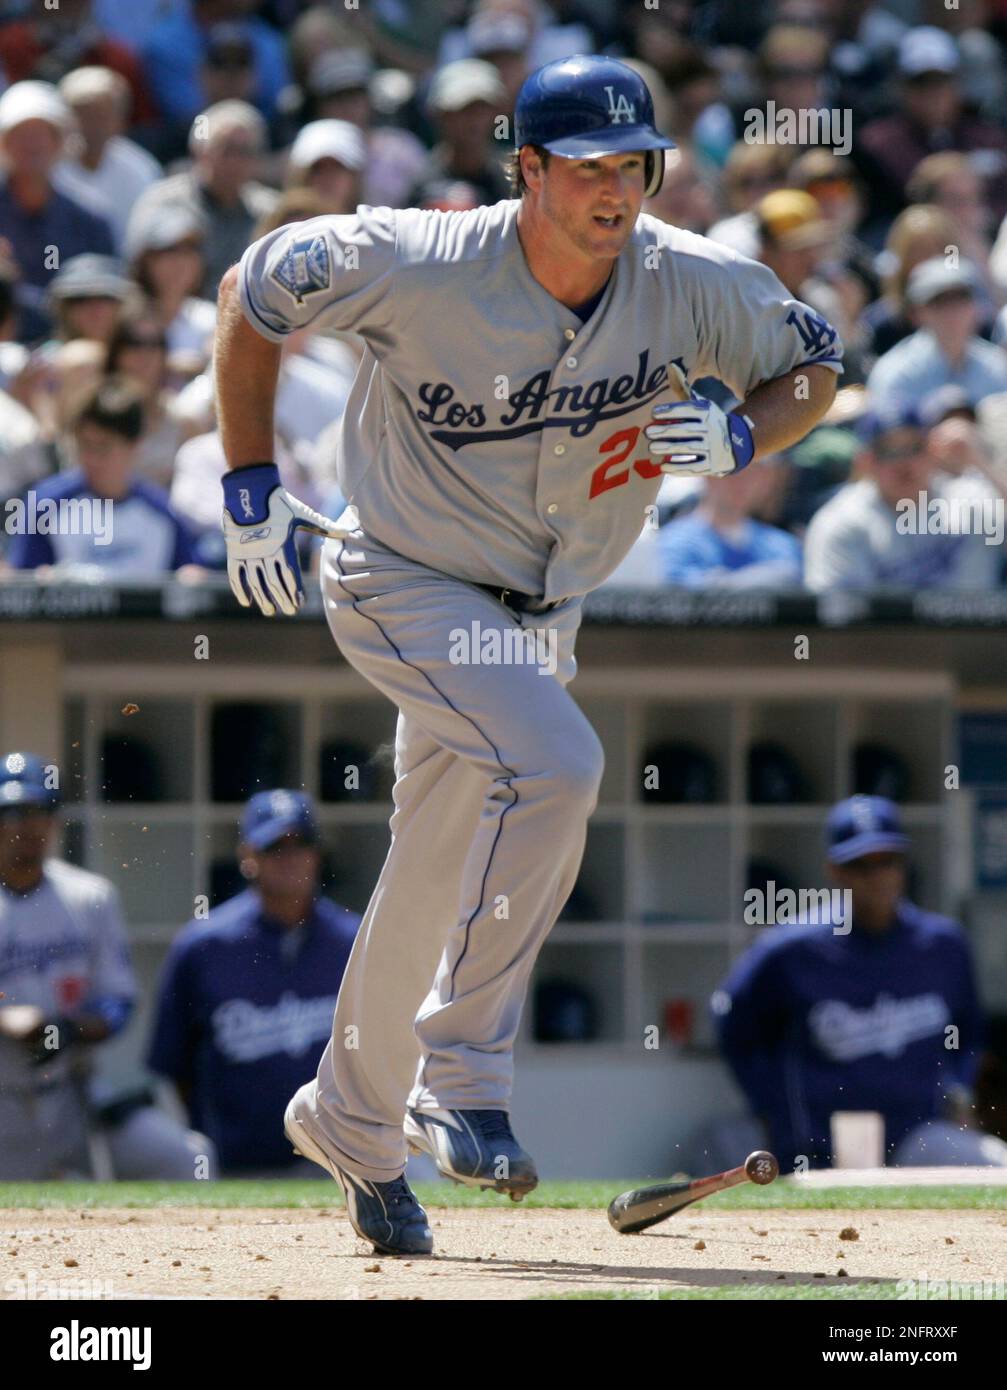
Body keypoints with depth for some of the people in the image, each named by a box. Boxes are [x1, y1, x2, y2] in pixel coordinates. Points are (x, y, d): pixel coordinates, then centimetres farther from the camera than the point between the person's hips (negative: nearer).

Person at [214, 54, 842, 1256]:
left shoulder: (694, 285, -15)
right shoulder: (421, 266, -25)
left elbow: (815, 365, 2)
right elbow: (251, 293, -10)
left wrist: (740, 438, -20)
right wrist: (250, 488, -10)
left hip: (540, 614, 5)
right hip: (402, 583, -5)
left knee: (444, 884, 14)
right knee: (554, 761, -30)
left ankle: (353, 1124, 37)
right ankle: (460, 1082, -20)